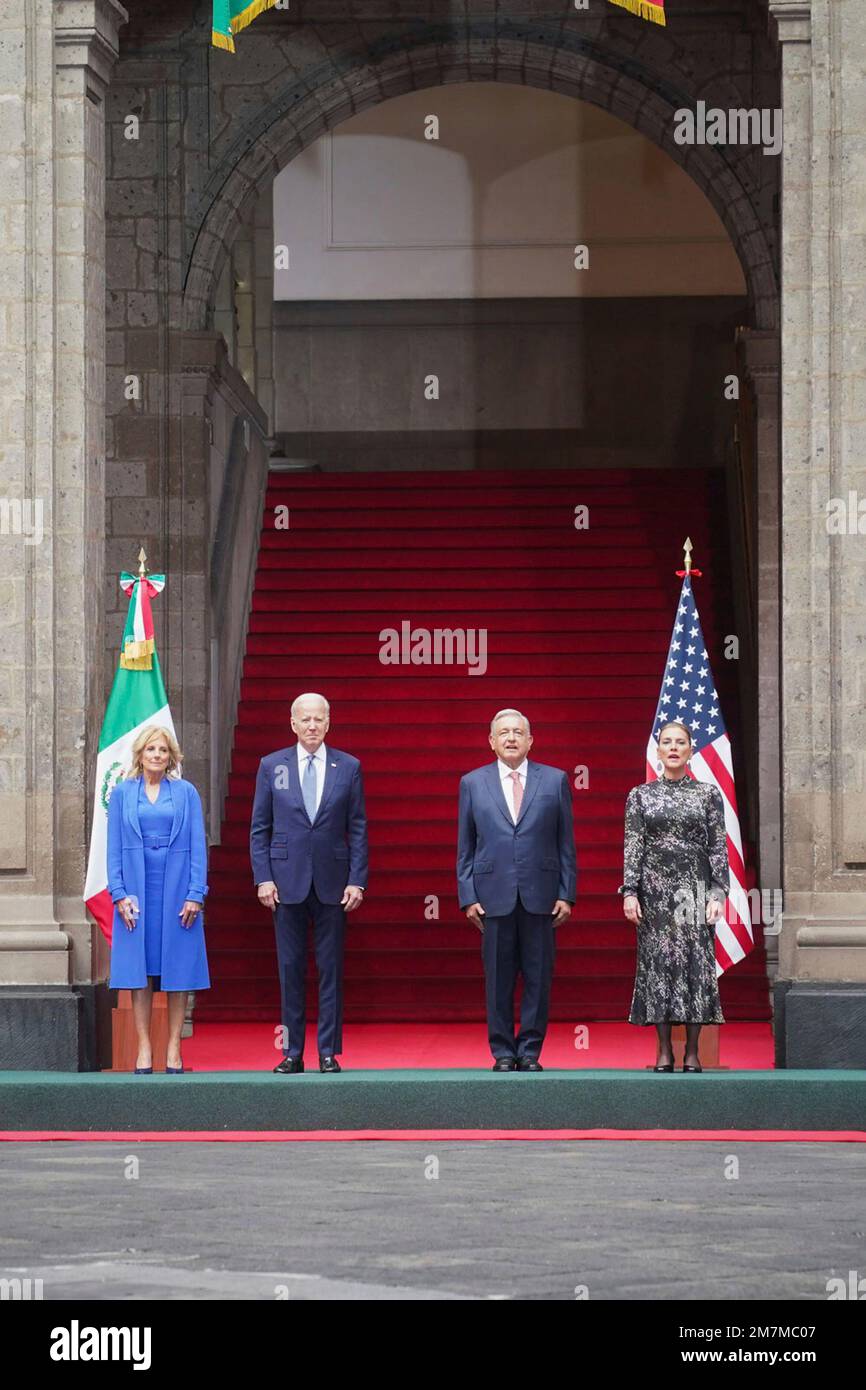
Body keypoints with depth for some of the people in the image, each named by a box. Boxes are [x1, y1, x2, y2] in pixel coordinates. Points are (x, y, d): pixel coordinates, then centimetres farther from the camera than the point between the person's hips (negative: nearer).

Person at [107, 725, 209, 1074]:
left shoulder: (186, 793, 5)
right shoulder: (122, 794, 7)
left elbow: (198, 846, 2)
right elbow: (114, 848, 5)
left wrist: (196, 893, -7)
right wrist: (119, 893, -5)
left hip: (177, 888, 0)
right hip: (137, 891, 0)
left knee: (178, 968, 0)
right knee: (139, 971, 0)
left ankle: (173, 1049, 5)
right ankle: (144, 1050, 3)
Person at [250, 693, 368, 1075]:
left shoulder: (348, 768, 5)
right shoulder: (271, 766, 6)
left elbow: (358, 829, 4)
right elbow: (259, 828, 6)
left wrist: (357, 881, -3)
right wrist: (263, 878, -3)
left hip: (332, 883, 0)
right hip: (287, 883, 0)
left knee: (330, 970, 2)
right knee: (290, 969, 3)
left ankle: (329, 1053, 6)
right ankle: (292, 1053, 8)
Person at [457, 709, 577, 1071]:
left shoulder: (555, 781, 7)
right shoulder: (472, 783, 8)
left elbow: (566, 843, 6)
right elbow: (465, 847, 8)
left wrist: (567, 894, 0)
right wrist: (467, 896, 0)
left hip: (541, 897, 0)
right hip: (494, 897, 0)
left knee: (538, 979, 1)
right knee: (498, 980, 2)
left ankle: (530, 1052, 9)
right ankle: (503, 1053, 9)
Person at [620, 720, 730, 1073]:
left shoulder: (709, 794, 6)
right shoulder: (640, 795, 7)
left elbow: (718, 848, 3)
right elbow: (632, 846, 4)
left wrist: (717, 893, -5)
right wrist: (629, 891, -6)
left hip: (694, 889, 0)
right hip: (654, 889, 0)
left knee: (695, 963, -4)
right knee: (657, 963, -2)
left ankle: (692, 1053, 0)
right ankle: (664, 1052, 2)